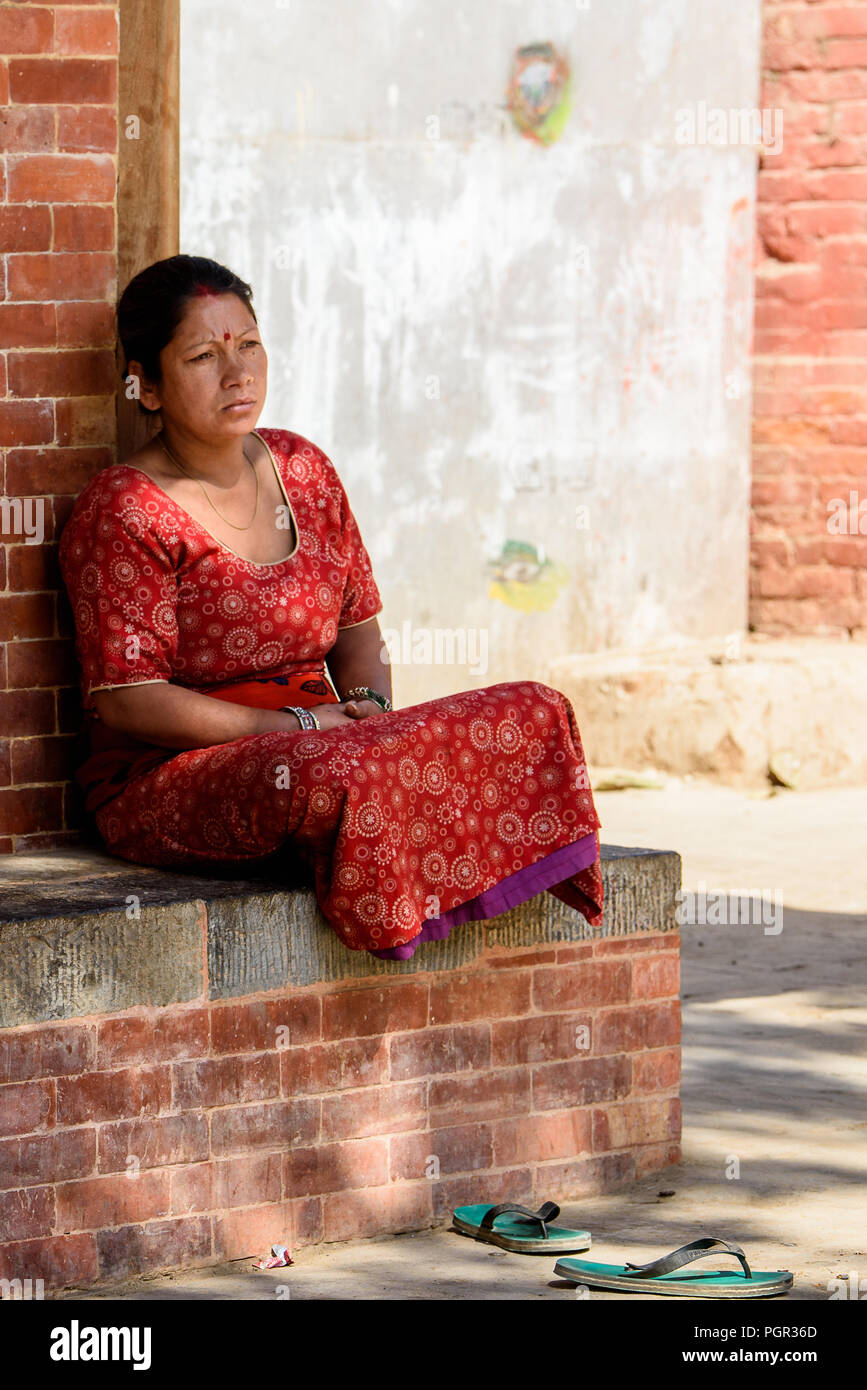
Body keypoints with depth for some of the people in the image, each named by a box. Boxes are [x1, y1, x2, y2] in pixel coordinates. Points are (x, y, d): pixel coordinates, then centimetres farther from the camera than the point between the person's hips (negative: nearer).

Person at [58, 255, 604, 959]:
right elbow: (127, 698, -15)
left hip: (317, 741, 7)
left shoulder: (303, 469, 13)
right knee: (337, 782, -40)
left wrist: (368, 705, -5)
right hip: (170, 780, -7)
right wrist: (302, 727, -17)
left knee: (533, 715, -12)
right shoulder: (123, 511, -10)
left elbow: (359, 629, 19)